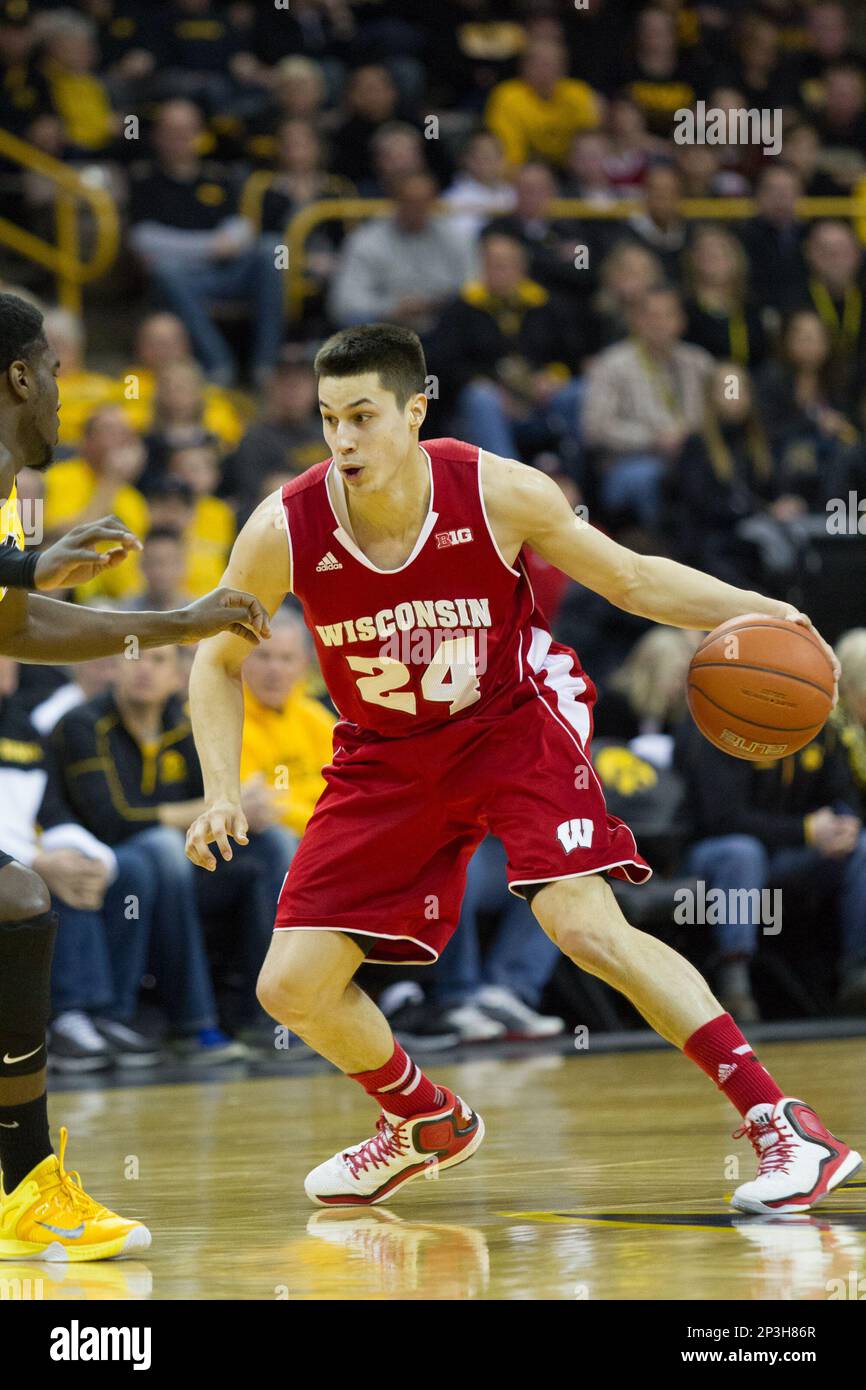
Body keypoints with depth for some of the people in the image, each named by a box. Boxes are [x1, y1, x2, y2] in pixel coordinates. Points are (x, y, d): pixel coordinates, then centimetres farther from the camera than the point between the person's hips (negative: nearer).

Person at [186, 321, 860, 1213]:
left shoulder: (501, 494, -22)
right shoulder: (284, 531, -19)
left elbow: (631, 579, -7)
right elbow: (218, 660, -1)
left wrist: (750, 611, -22)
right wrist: (222, 793, -13)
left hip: (513, 721, -3)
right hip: (386, 755, 3)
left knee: (583, 923, -26)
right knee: (292, 989, -2)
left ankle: (784, 1128, -22)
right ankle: (425, 1123, 28)